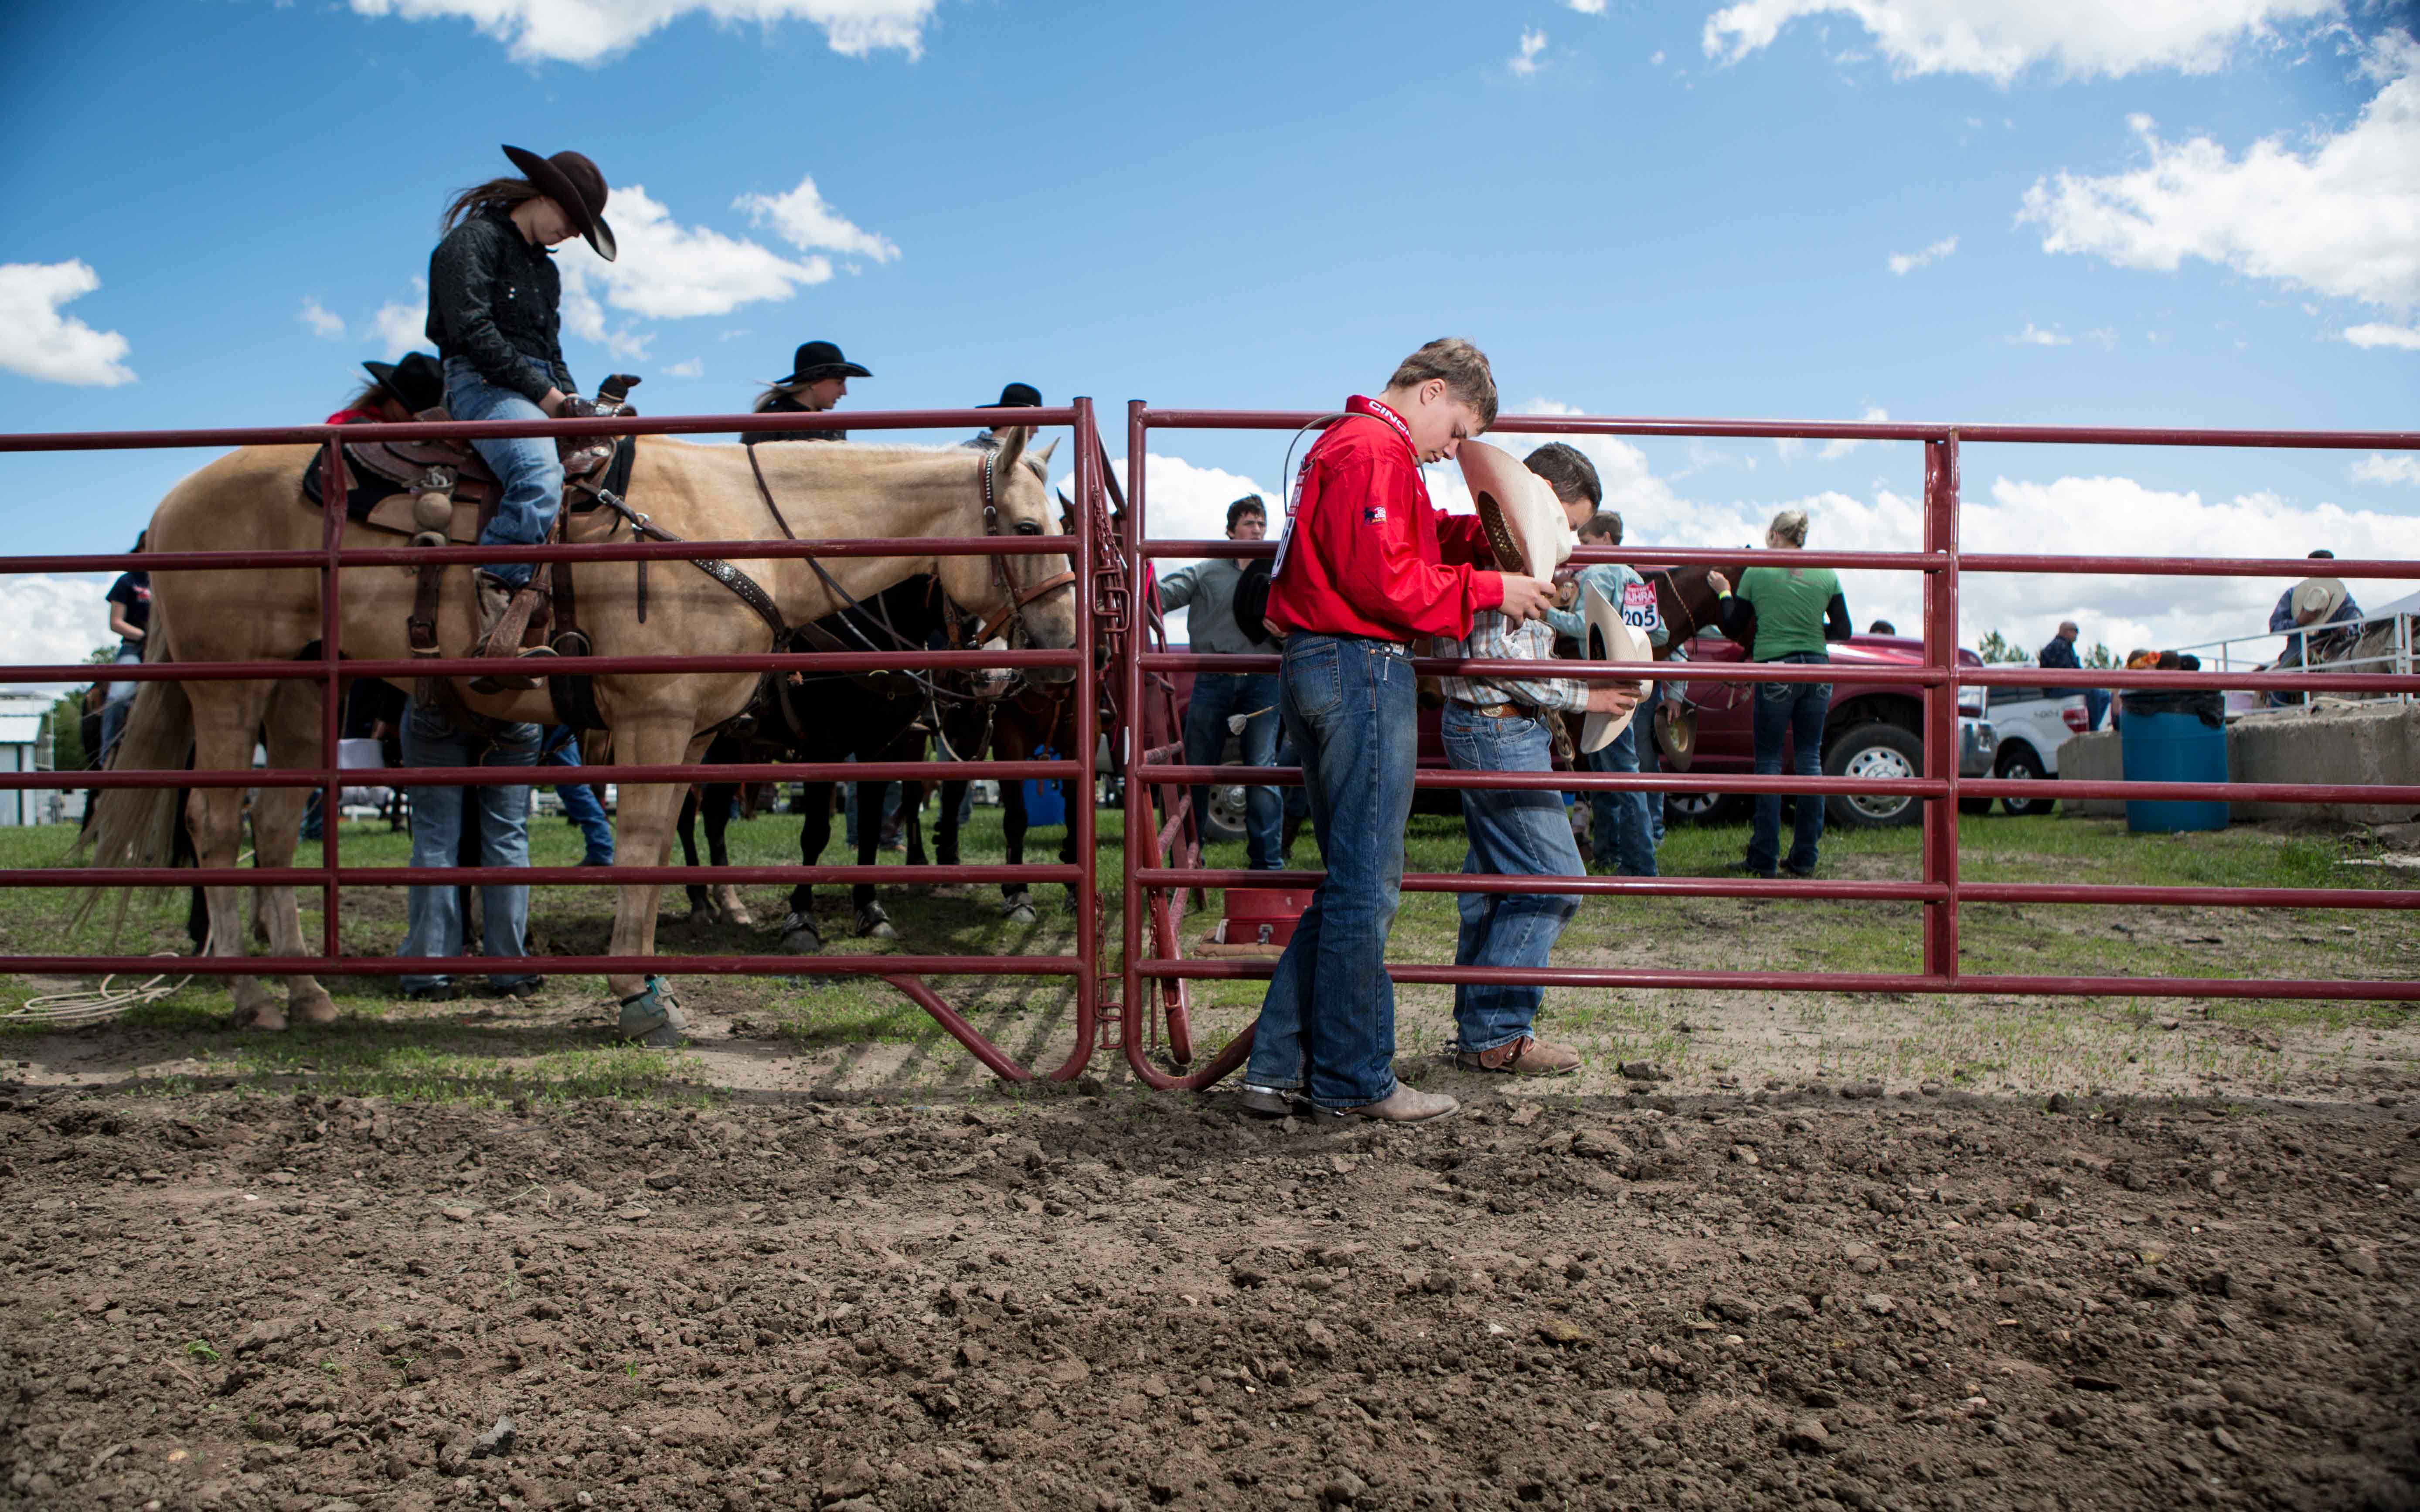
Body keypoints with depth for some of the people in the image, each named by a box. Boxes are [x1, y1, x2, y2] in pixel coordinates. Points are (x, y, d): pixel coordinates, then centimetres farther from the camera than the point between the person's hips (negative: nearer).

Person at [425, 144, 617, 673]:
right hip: (482, 382, -9)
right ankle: (496, 635, -39)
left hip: (537, 393, 9)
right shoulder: (474, 240, 0)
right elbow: (472, 331, -13)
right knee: (540, 476, -36)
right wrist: (544, 392, -15)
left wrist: (572, 402, 5)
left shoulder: (546, 271, 27)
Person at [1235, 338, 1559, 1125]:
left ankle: (1279, 1068, 16)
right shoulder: (1373, 452, -12)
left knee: (1350, 880, 14)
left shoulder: (1347, 442, 22)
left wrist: (1485, 533, 11)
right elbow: (1388, 581, -20)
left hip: (1318, 670, 11)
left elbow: (1413, 539, 25)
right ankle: (1354, 1080, 6)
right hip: (1362, 671, -11)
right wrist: (1491, 589, -11)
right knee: (1366, 888, -3)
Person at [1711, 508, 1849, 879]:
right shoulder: (1826, 575, 4)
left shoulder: (1756, 574, -3)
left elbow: (1733, 629, 4)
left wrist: (1724, 592, 18)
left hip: (1775, 673, -3)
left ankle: (1763, 859, 2)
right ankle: (1804, 858, 10)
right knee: (1809, 759, 9)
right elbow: (1842, 630, 9)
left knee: (1768, 761, 3)